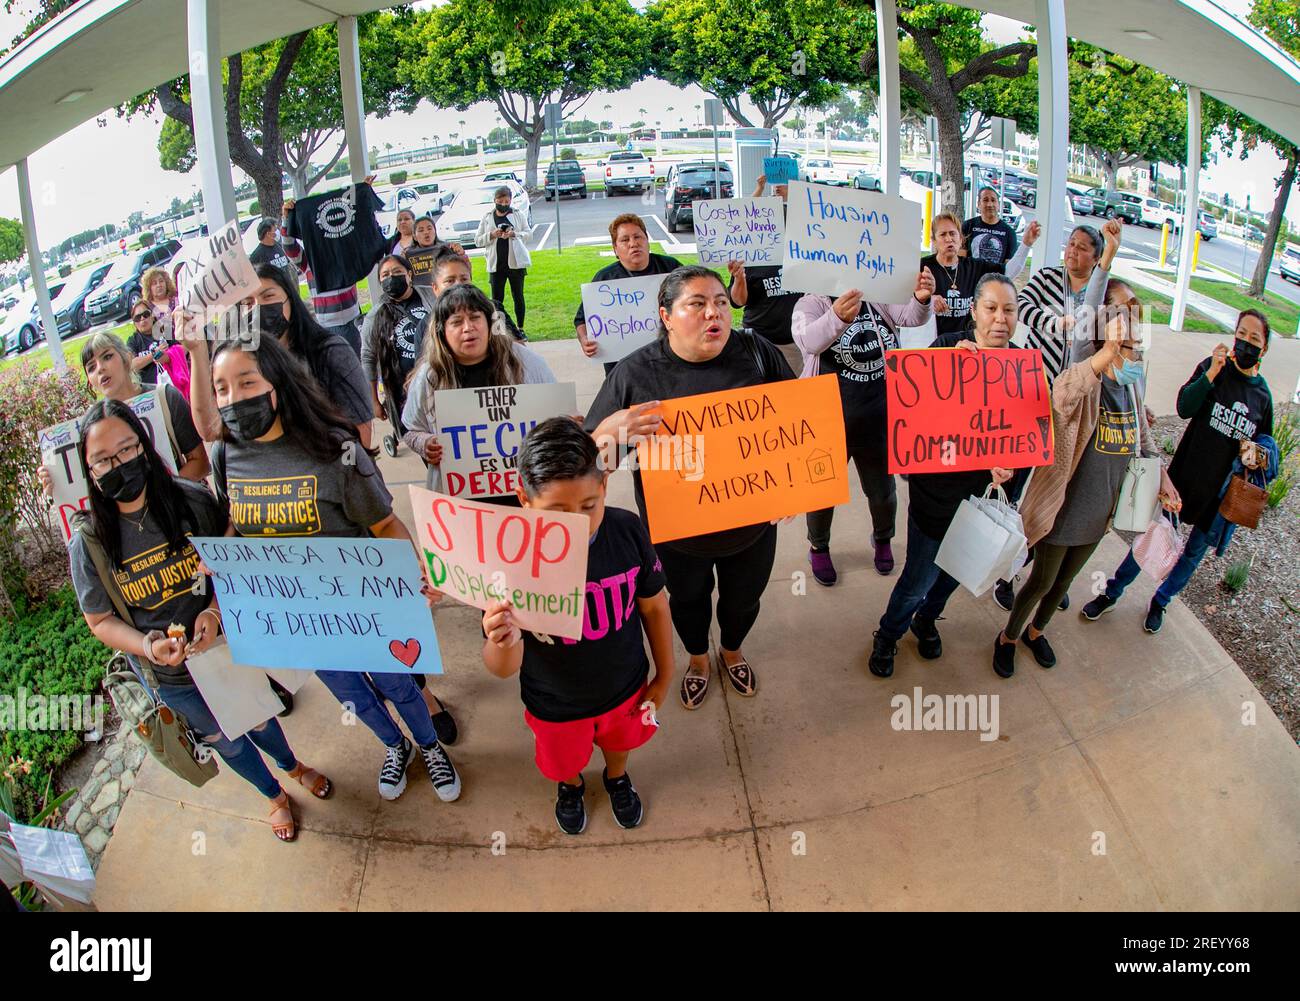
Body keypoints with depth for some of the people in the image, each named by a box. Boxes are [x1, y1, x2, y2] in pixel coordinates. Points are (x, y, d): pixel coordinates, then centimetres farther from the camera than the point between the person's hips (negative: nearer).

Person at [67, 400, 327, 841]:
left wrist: (215, 611, -24)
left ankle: (294, 766, 60)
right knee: (225, 740, 23)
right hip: (170, 676, 0)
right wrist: (149, 647, -24)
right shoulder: (90, 545, -18)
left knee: (258, 719, 25)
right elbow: (100, 621, -6)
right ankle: (274, 795, 52)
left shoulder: (192, 501, -19)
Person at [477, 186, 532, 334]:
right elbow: (478, 240, 5)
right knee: (497, 298, 0)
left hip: (516, 262, 0)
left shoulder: (518, 215, 5)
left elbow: (529, 233, 0)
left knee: (518, 296, 7)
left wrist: (514, 234, -16)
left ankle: (520, 328, 16)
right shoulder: (487, 218, 7)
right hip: (496, 264, 0)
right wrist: (492, 235, -13)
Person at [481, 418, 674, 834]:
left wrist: (664, 676, 1)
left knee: (619, 744, 33)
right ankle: (570, 786, 66)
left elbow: (653, 605, -9)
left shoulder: (627, 530, -27)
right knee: (564, 760, 30)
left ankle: (616, 778, 69)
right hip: (556, 707, -2)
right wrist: (504, 643, -52)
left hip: (625, 689, 2)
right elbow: (503, 669, -29)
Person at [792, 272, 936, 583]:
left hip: (877, 422, 3)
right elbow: (807, 340, -33)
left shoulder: (879, 301, 1)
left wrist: (922, 299, -40)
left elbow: (912, 317, -15)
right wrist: (837, 319, -55)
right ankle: (819, 548, 43)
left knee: (883, 491, 20)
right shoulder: (812, 303, -12)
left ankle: (883, 539, 50)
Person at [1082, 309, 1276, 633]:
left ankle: (1160, 601, 38)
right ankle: (1111, 593, 20)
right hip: (1186, 473, -3)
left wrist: (1257, 452, -8)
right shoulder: (1214, 366, -7)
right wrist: (1212, 373, -29)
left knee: (1194, 552, 16)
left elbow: (1266, 440, 13)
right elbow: (1184, 407, -20)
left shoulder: (1263, 394, 0)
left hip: (1223, 488, 3)